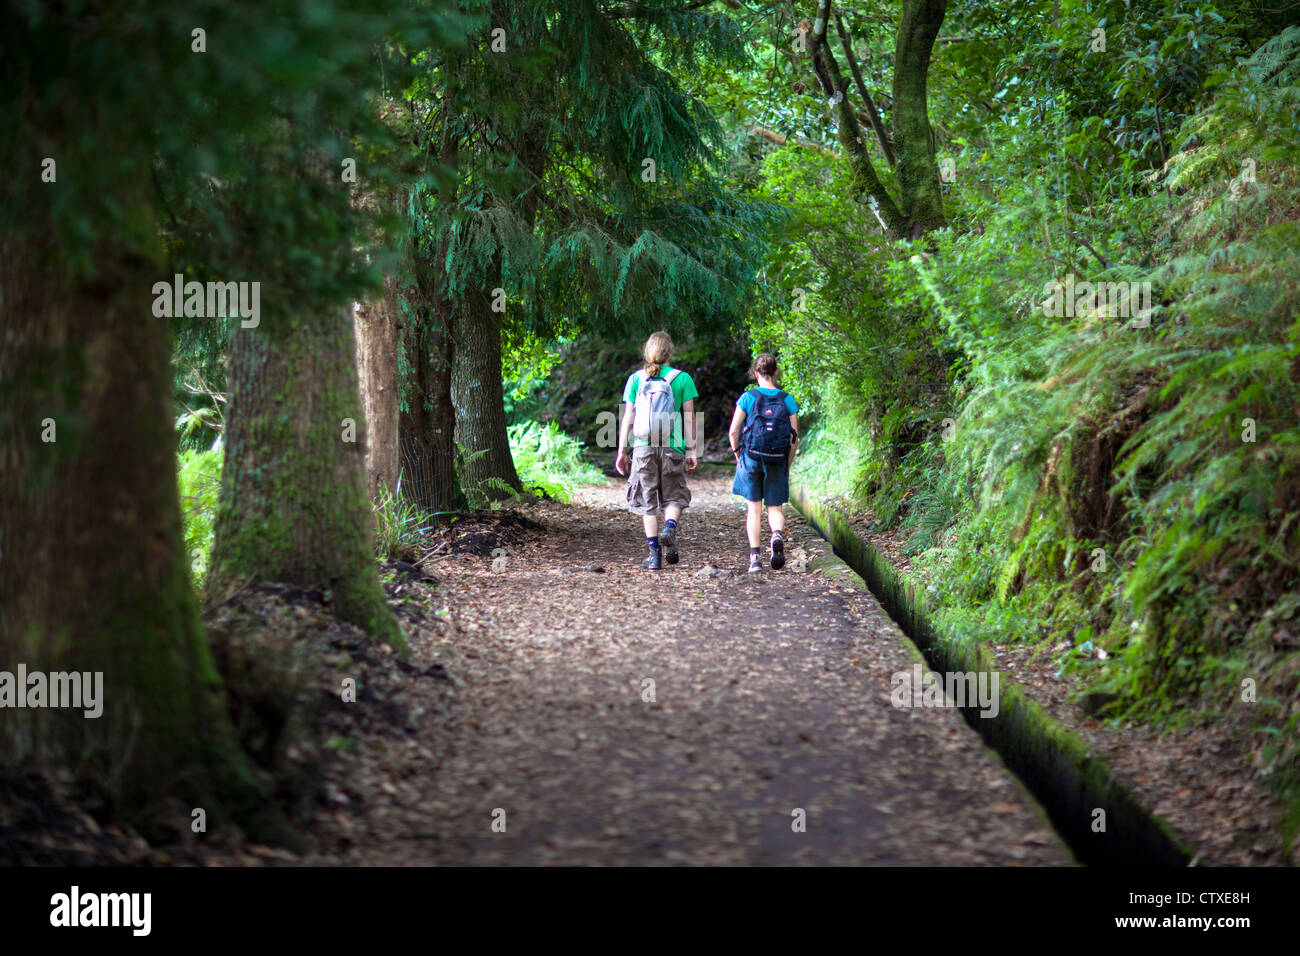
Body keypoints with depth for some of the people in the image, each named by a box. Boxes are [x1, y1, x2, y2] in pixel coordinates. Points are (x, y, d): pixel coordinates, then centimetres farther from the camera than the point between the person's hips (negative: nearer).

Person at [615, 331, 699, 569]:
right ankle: (670, 526, -17)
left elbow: (627, 417, 3)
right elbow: (689, 418, 0)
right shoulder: (682, 378, 1)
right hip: (672, 447, -1)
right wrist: (691, 451, 4)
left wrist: (622, 450, 7)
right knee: (674, 496, 14)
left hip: (643, 447, 1)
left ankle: (654, 552, 2)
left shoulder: (636, 378, 4)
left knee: (647, 500, 7)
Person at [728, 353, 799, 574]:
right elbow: (794, 438, 0)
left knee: (754, 509, 8)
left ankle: (754, 558, 2)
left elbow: (733, 432, -5)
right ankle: (777, 534, -21)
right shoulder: (787, 400, -1)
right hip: (777, 461, 1)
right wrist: (788, 465, 11)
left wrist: (738, 456, 10)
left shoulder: (748, 397, -5)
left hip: (752, 457, -1)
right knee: (775, 507, 11)